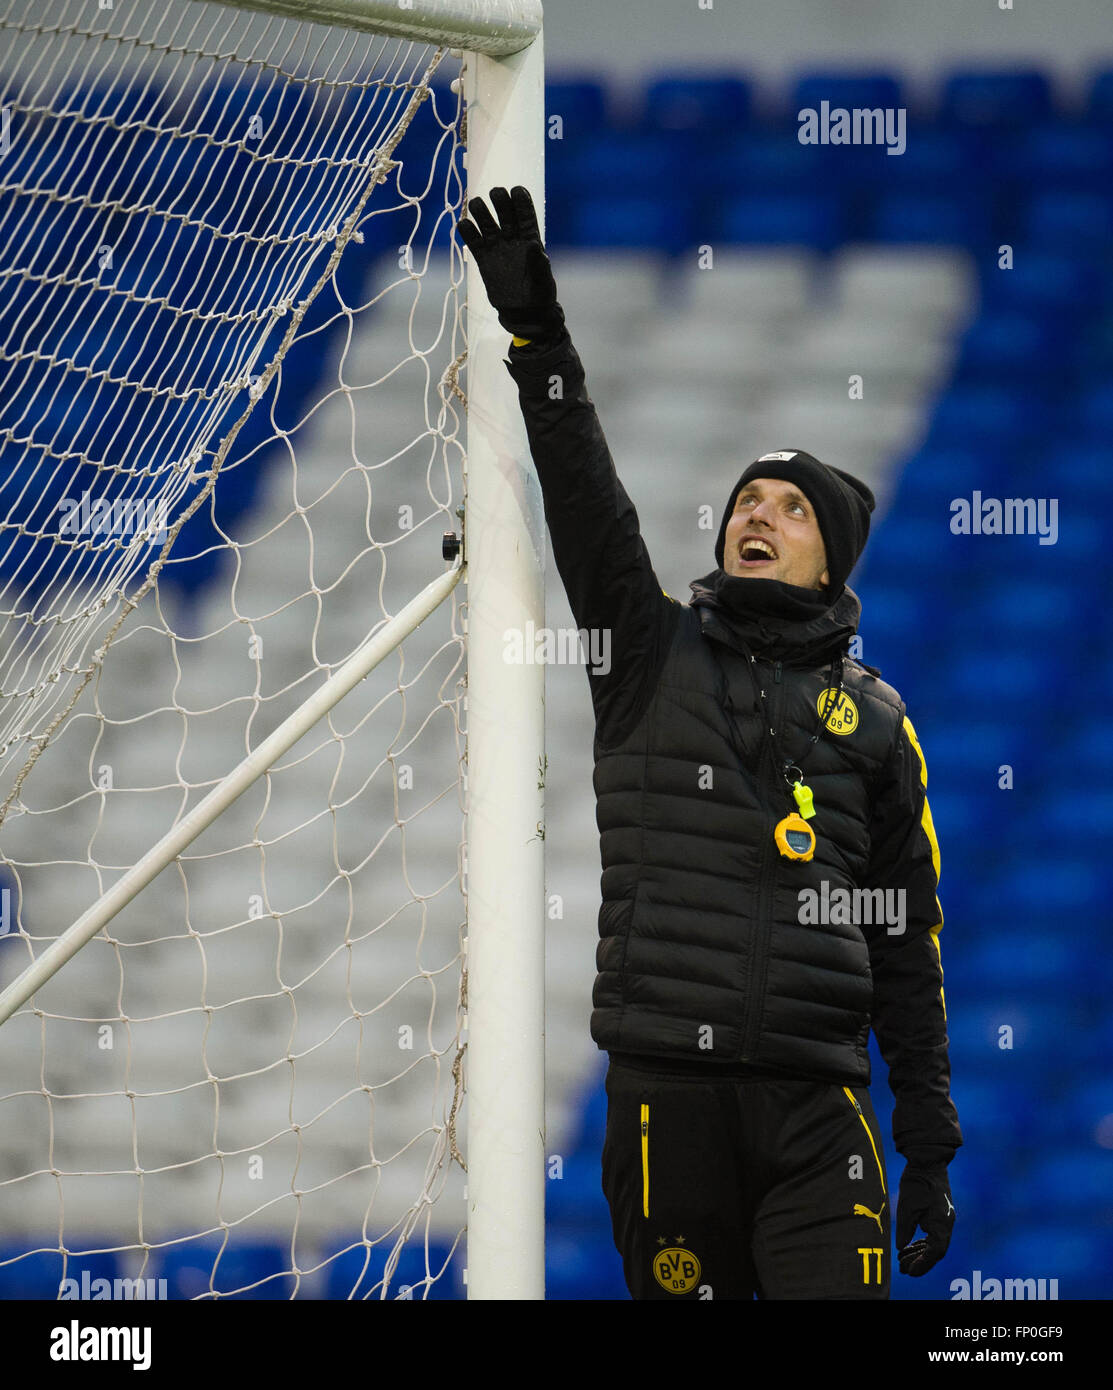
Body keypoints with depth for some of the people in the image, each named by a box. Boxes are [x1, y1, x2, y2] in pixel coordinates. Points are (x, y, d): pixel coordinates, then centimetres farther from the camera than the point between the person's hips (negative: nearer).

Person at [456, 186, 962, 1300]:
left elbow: (907, 946, 13)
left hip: (818, 1103, 0)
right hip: (668, 1089, 0)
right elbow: (586, 506, -4)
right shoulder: (657, 654, 12)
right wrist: (538, 336, -17)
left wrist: (930, 1144, 9)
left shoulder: (874, 718, 14)